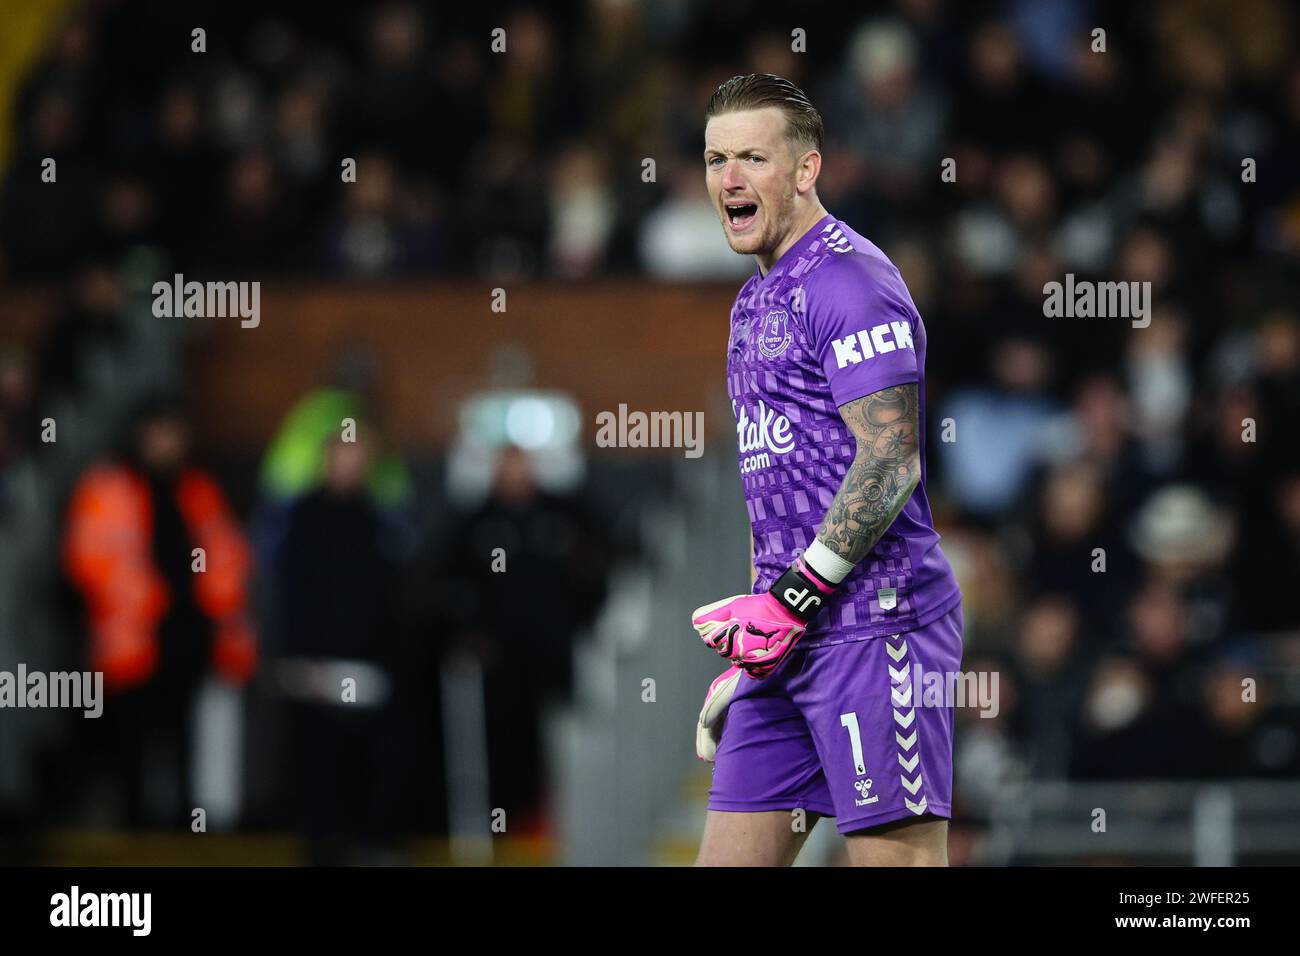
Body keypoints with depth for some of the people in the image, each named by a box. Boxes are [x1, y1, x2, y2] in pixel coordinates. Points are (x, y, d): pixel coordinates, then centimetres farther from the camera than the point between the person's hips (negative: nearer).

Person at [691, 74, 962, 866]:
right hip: (791, 637, 9)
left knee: (896, 853, -10)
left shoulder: (849, 281, -9)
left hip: (875, 623, -9)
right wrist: (747, 651, 23)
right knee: (730, 855, 5)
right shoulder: (756, 302, 21)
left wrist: (793, 600, -19)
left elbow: (890, 464, -18)